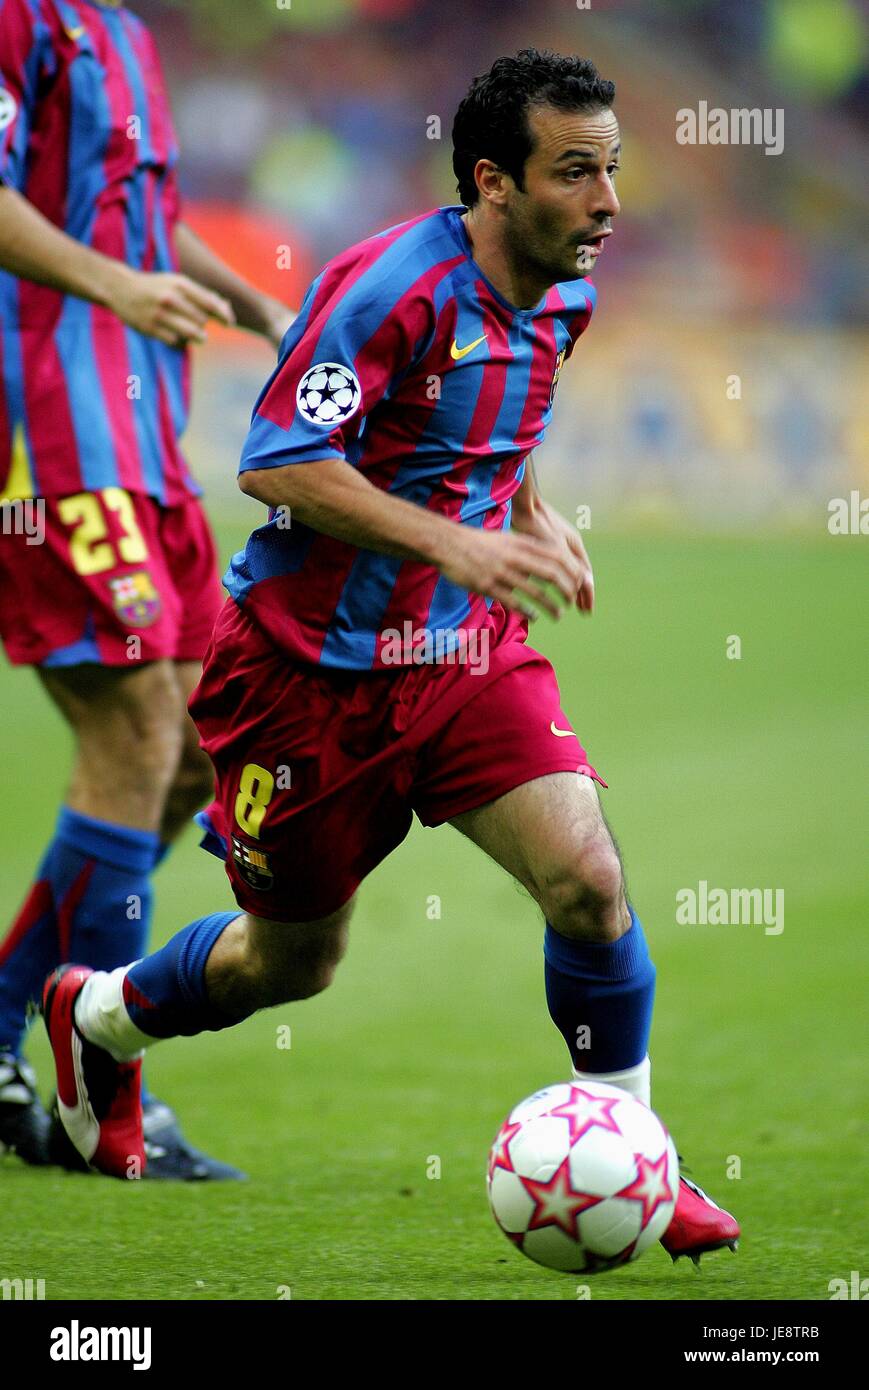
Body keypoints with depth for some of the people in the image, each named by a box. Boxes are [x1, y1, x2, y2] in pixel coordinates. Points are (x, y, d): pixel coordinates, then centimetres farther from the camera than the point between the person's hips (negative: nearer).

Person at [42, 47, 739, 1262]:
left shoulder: (564, 298, 3)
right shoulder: (395, 285, -22)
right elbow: (275, 463, -27)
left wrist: (533, 515, 7)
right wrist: (452, 542, -32)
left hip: (466, 656, 5)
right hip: (310, 662, -5)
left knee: (587, 878, -17)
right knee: (294, 961, 11)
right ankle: (99, 1017, 42)